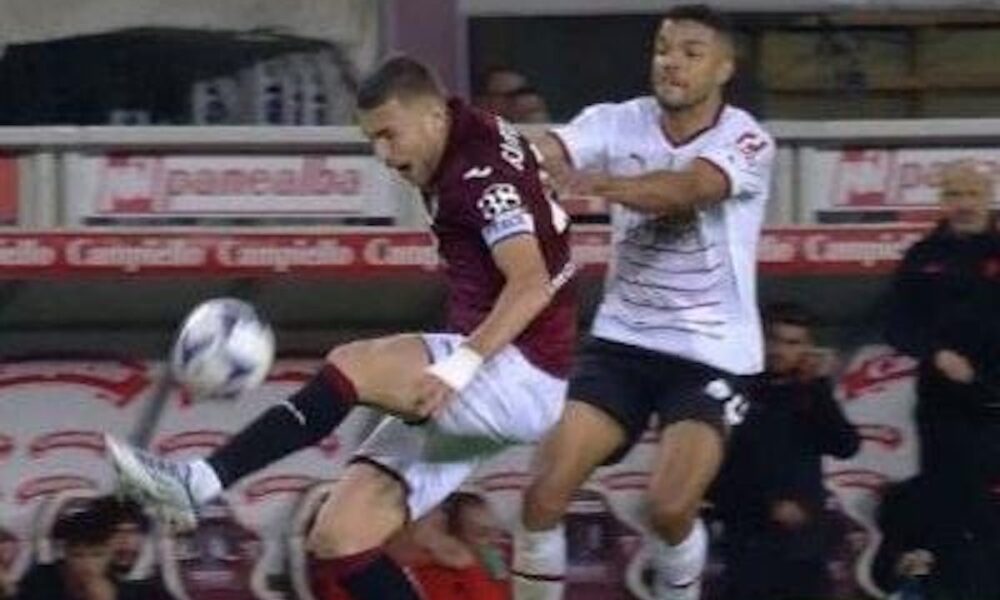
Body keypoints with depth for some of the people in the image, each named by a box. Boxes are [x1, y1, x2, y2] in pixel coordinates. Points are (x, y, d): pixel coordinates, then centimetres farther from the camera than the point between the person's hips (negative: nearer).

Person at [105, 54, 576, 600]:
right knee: (340, 534, -2)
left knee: (353, 367, -30)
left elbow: (532, 284, -31)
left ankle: (201, 484, -33)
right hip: (471, 389, 10)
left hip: (524, 372, -10)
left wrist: (460, 366, -43)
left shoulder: (485, 173, -16)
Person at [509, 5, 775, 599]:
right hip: (622, 341, 3)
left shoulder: (746, 142, -14)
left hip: (709, 352, -3)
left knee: (671, 508, -17)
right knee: (546, 492, -9)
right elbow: (545, 151, -23)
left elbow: (689, 188, -34)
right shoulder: (619, 124, -5)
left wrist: (597, 184, -51)